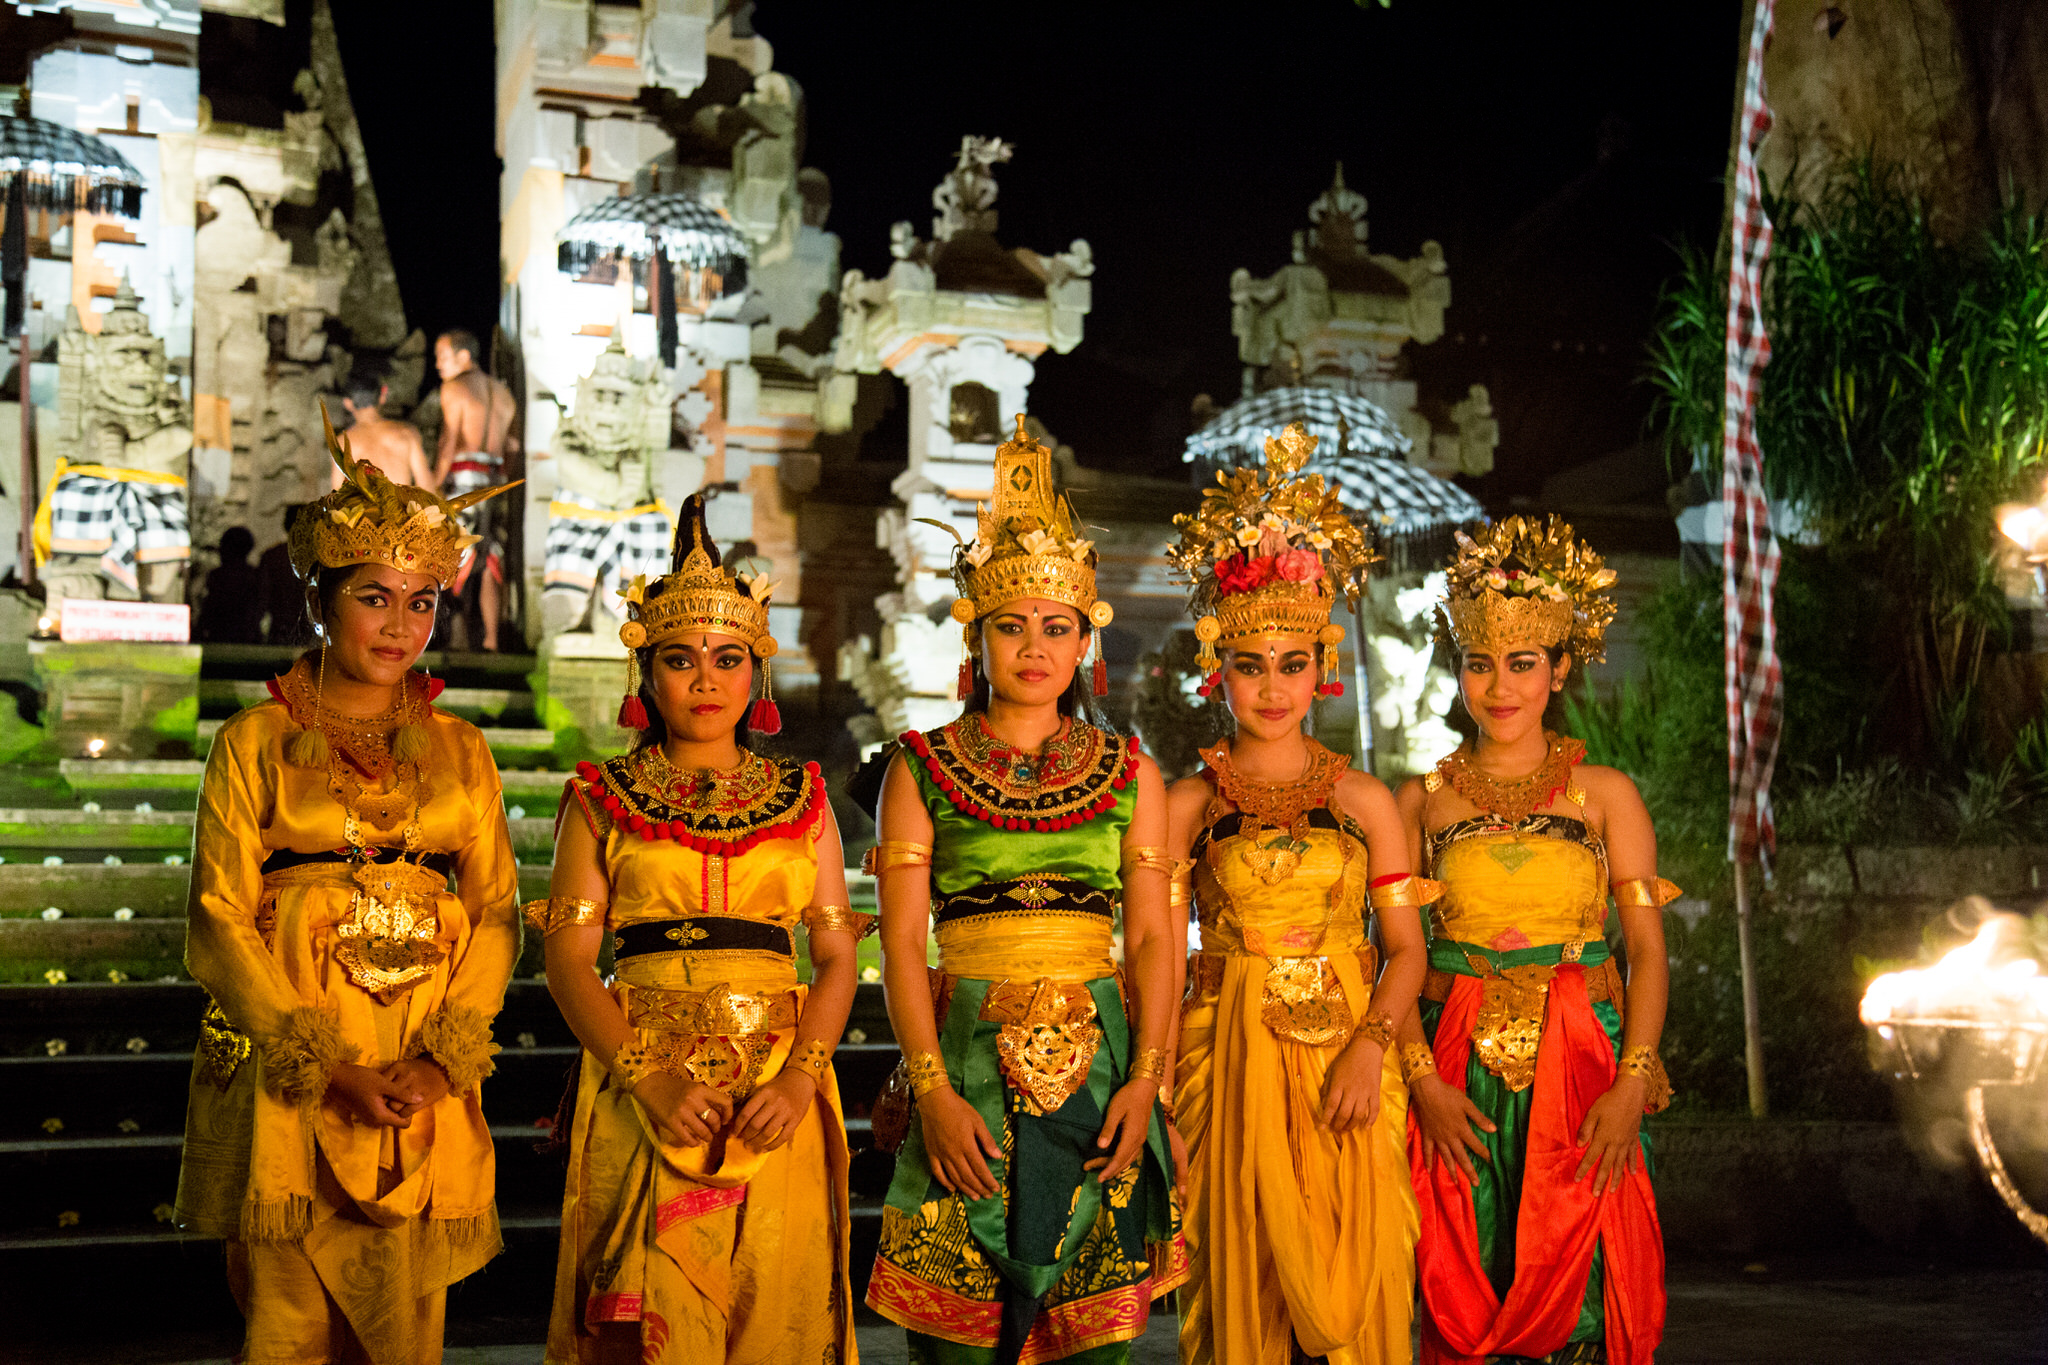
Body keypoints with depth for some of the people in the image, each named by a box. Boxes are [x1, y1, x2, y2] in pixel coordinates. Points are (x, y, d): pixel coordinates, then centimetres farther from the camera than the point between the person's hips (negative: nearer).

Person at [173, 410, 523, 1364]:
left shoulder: (460, 751, 12)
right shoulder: (255, 743, 3)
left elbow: (496, 913, 8)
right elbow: (220, 920, -3)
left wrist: (446, 1059, -8)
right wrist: (330, 1065, -12)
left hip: (428, 1087, 3)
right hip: (283, 1075, -2)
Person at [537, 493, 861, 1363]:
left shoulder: (801, 800, 12)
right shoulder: (603, 801, 8)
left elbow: (837, 956, 6)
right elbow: (569, 958, 0)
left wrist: (802, 1076, -11)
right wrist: (647, 1077, -15)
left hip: (775, 1105, 1)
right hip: (643, 1088, -1)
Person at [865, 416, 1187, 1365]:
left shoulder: (1129, 774, 10)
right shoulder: (923, 771, 5)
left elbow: (1154, 937, 6)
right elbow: (902, 941, -1)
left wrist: (1145, 1079, -6)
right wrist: (933, 1092, -11)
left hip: (1100, 1056, 2)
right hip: (968, 1057, -1)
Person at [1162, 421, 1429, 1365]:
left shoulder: (1363, 800, 7)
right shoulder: (1188, 804, 3)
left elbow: (1405, 946, 5)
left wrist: (1371, 1042, -11)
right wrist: (1156, 1079, -11)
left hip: (1346, 1066, 1)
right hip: (1228, 1063, -1)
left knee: (1352, 1283, -1)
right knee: (1242, 1280, -1)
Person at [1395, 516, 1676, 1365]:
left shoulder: (1604, 794, 6)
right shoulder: (1422, 801, 7)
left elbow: (1648, 949, 2)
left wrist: (1632, 1084, -10)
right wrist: (1424, 1080, -10)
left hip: (1583, 1072, 0)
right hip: (1457, 1078, 1)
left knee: (1576, 1285, -3)